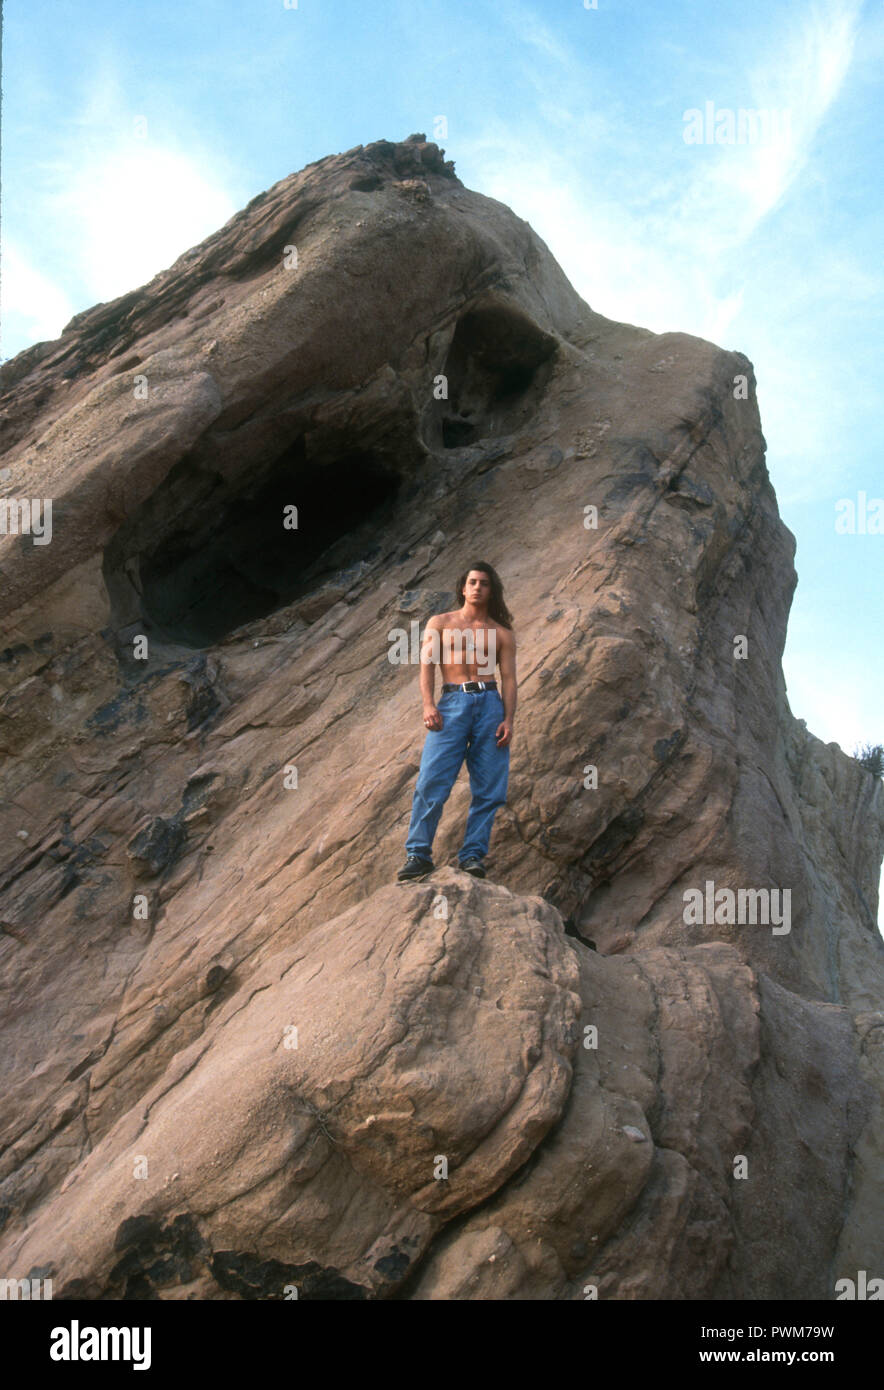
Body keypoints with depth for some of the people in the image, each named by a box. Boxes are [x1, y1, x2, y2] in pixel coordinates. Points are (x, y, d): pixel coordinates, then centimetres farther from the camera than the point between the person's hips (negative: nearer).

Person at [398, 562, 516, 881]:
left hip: (490, 703, 2)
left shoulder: (501, 633, 17)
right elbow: (426, 664, 7)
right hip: (451, 703, -1)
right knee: (432, 780, -12)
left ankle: (473, 854, 1)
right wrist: (428, 705, -9)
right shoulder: (440, 623, 17)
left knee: (489, 787, -5)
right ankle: (418, 853, -9)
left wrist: (508, 720, -4)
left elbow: (509, 678, 10)